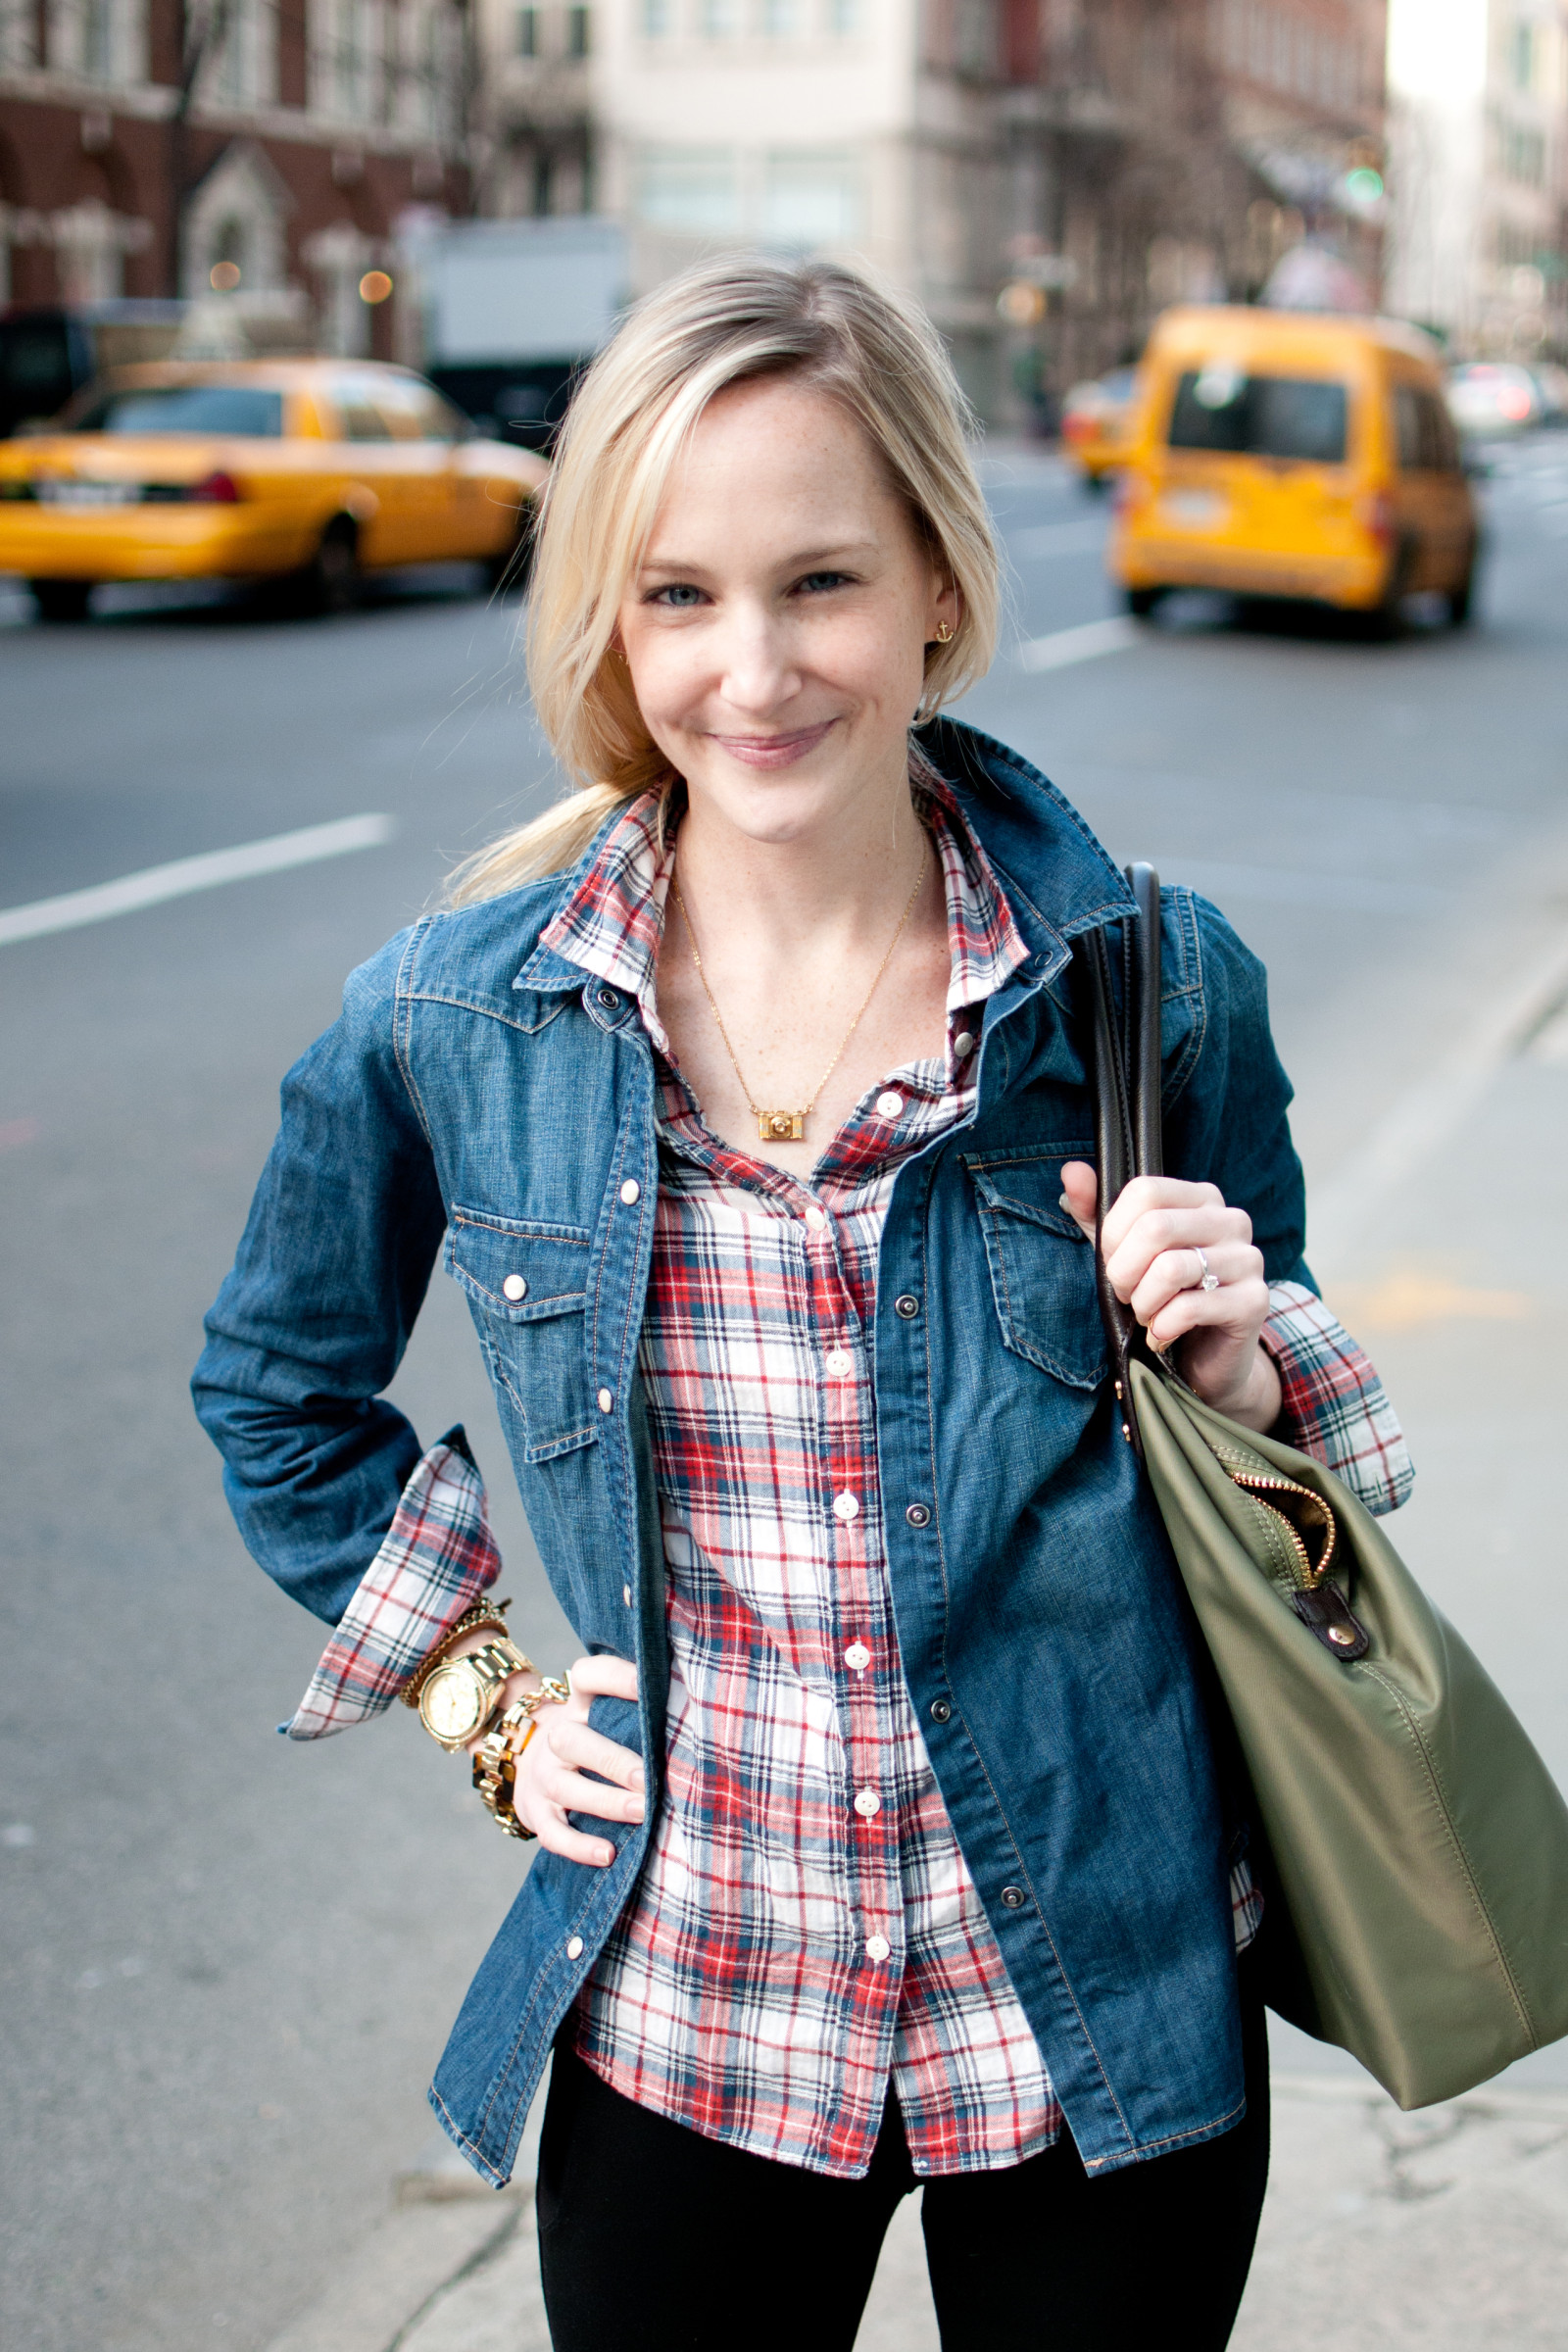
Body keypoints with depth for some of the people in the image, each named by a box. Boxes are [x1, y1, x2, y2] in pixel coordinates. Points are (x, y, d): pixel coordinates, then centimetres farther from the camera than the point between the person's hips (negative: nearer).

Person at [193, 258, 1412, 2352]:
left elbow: (1271, 1510, 5)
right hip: (688, 2017, 1)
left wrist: (1234, 1373, -16)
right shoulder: (460, 1017, -7)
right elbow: (280, 1389, 12)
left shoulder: (1155, 986, -9)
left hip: (1105, 2009, 0)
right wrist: (484, 1698, 5)